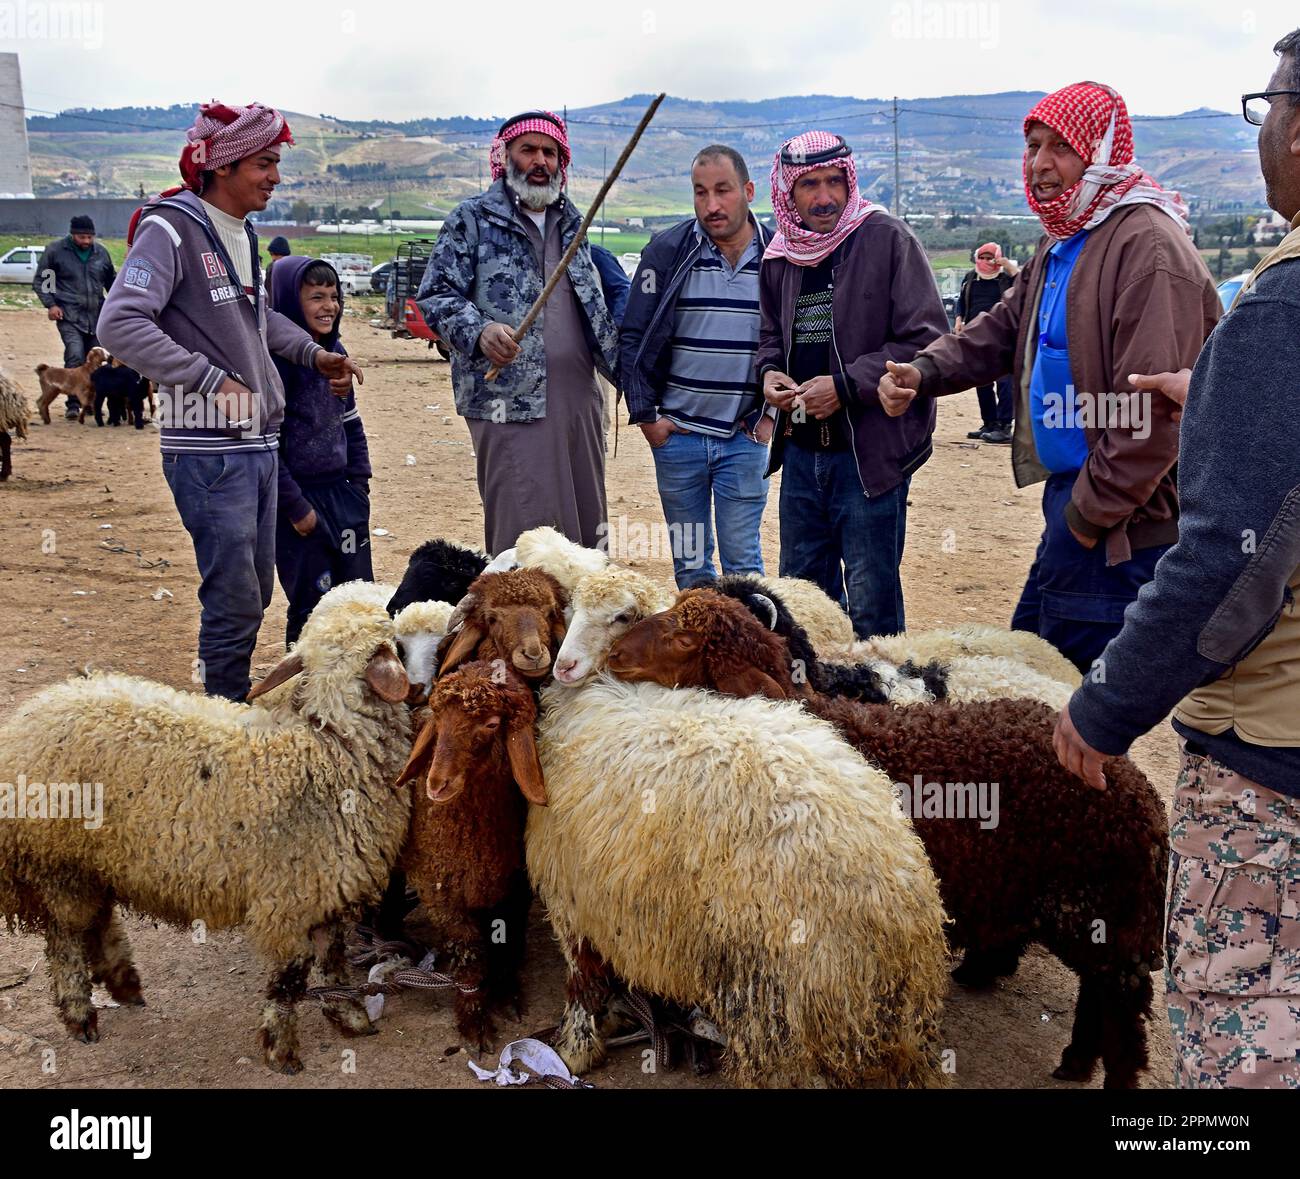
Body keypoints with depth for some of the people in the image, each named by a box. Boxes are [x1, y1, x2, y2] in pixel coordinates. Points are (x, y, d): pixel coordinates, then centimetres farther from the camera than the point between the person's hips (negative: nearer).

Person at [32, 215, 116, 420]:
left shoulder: (101, 252, 9)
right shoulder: (55, 250, -1)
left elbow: (111, 280, 23)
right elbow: (39, 280, 5)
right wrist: (50, 304, -7)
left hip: (96, 316, 4)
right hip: (69, 316, -4)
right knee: (75, 356, -19)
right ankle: (73, 403, -14)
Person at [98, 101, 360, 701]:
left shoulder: (241, 234, 15)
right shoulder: (171, 228, -11)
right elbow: (121, 324, -21)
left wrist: (315, 353, 17)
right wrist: (211, 379, -23)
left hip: (258, 444, 9)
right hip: (207, 451, -9)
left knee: (254, 594, 14)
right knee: (235, 601, -6)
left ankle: (232, 705, 27)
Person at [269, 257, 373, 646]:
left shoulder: (335, 352, 8)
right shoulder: (276, 358, -15)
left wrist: (359, 484, 9)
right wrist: (295, 507, -14)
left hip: (341, 493, 7)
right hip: (300, 498, -7)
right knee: (313, 601, 0)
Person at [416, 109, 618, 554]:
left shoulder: (571, 223, 20)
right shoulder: (473, 218, 2)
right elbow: (434, 295, -4)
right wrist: (479, 331, -23)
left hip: (579, 396, 6)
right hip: (510, 400, -6)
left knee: (587, 528, 9)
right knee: (522, 538, -7)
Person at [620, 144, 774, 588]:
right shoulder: (668, 251, -3)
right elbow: (634, 338, 1)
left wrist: (772, 414, 2)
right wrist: (646, 416, -3)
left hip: (745, 436, 0)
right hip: (677, 434, 0)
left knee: (743, 561, 3)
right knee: (690, 563, 9)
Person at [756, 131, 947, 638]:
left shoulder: (887, 238, -9)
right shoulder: (779, 256, 9)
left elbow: (927, 340, -14)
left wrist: (847, 385, -17)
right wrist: (769, 371, 1)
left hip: (870, 452, -6)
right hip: (800, 452, 6)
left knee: (871, 606, 1)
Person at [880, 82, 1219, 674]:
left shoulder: (1149, 244, -19)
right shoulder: (1061, 245, 15)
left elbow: (1152, 408, -24)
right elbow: (1002, 330, 17)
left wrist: (1093, 512, -20)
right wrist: (923, 372, -2)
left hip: (1119, 523, -10)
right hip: (1068, 493, 10)